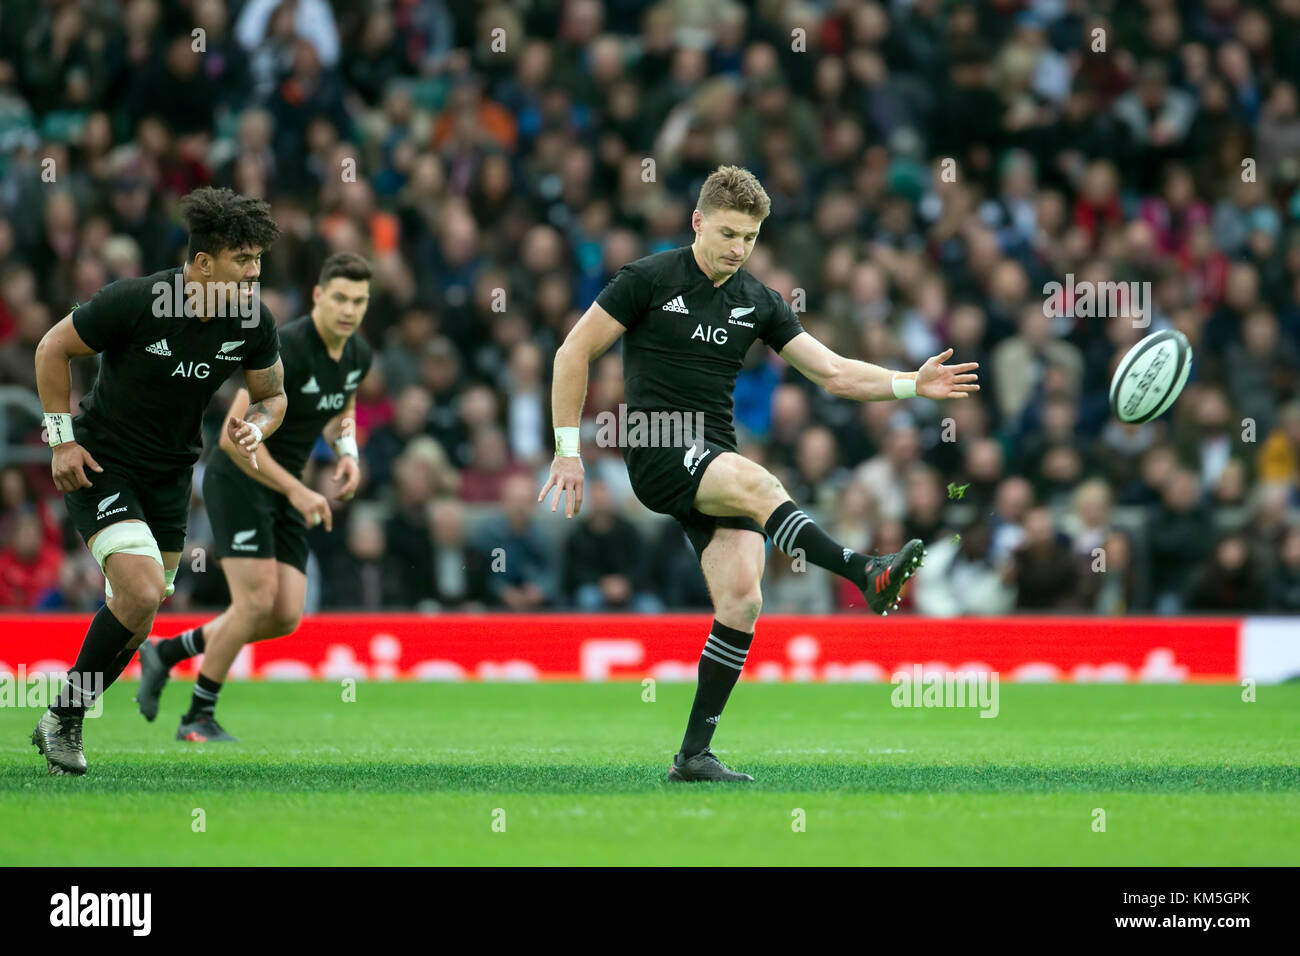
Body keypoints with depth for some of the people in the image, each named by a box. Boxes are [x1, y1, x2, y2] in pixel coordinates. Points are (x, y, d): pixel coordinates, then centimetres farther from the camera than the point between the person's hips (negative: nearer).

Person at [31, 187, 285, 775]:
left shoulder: (253, 321, -10)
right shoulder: (134, 302, -24)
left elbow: (272, 395, 8)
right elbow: (52, 349, -10)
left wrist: (254, 427, -15)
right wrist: (62, 439, -11)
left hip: (171, 474, 6)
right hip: (101, 463, -6)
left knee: (138, 614, 9)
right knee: (142, 593, -22)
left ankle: (64, 724, 27)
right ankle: (63, 720, -5)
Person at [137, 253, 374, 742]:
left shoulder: (358, 355, 1)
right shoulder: (285, 349, -25)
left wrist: (347, 451, 3)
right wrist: (298, 491, -26)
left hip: (285, 489, 8)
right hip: (240, 479, -8)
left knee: (286, 616, -2)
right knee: (257, 600, -18)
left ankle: (165, 652, 17)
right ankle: (198, 718, -2)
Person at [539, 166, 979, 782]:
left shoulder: (758, 303, 11)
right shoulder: (650, 279, -2)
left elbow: (834, 373, 9)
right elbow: (574, 352, 1)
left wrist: (913, 384, -6)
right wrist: (567, 450, -4)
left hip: (716, 460, 5)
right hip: (657, 452, -5)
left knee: (741, 600, -12)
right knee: (754, 482, -33)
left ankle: (694, 754, -6)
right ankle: (867, 575, -52)